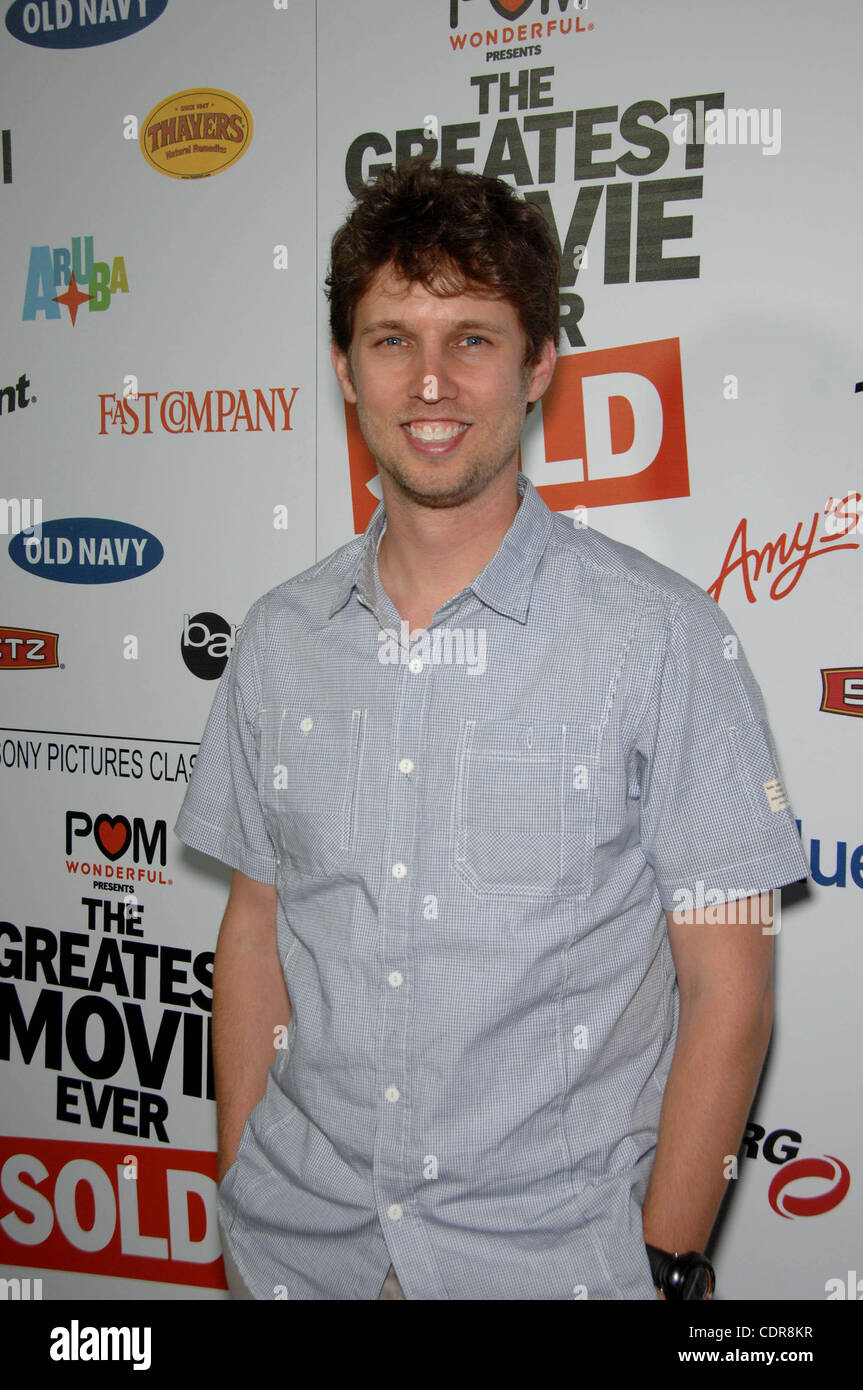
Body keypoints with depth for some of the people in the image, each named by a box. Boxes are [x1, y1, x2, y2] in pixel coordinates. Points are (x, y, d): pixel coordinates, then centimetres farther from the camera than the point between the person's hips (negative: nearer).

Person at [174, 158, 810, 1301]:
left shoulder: (664, 637, -12)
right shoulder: (279, 639, 0)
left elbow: (729, 990, -9)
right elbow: (255, 932, 6)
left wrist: (664, 1264, -10)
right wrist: (241, 1206, 5)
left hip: (548, 1249, -3)